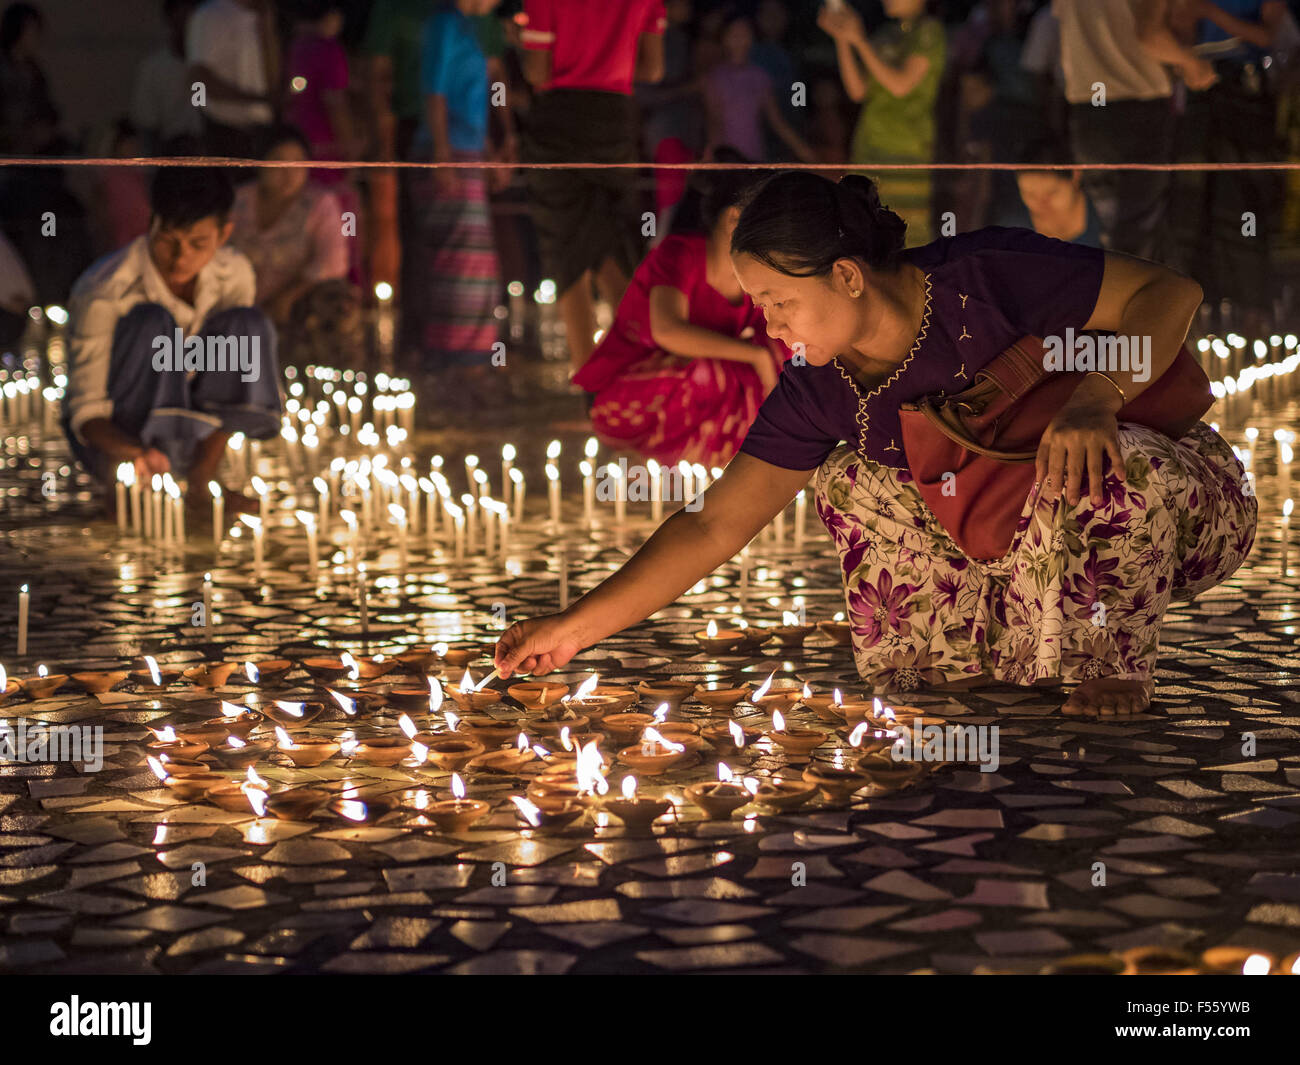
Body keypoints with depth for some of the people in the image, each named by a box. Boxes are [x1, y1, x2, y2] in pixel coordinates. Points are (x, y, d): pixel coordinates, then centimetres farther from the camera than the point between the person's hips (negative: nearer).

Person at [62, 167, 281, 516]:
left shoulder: (234, 275, -8)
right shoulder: (101, 294, -23)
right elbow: (85, 409, -24)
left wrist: (201, 480, -14)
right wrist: (133, 451, -47)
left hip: (176, 441, 5)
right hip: (111, 438, -5)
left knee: (249, 324, -17)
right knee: (152, 323, -30)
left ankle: (199, 484, -12)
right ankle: (119, 485, -22)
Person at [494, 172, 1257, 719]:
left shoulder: (987, 277, -24)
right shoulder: (823, 392, -8)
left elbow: (1172, 291, -22)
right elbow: (712, 527, -8)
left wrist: (1096, 398, -39)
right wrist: (572, 630, -13)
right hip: (999, 547, 5)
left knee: (1107, 475, -38)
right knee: (847, 479, -8)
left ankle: (1118, 667, -10)